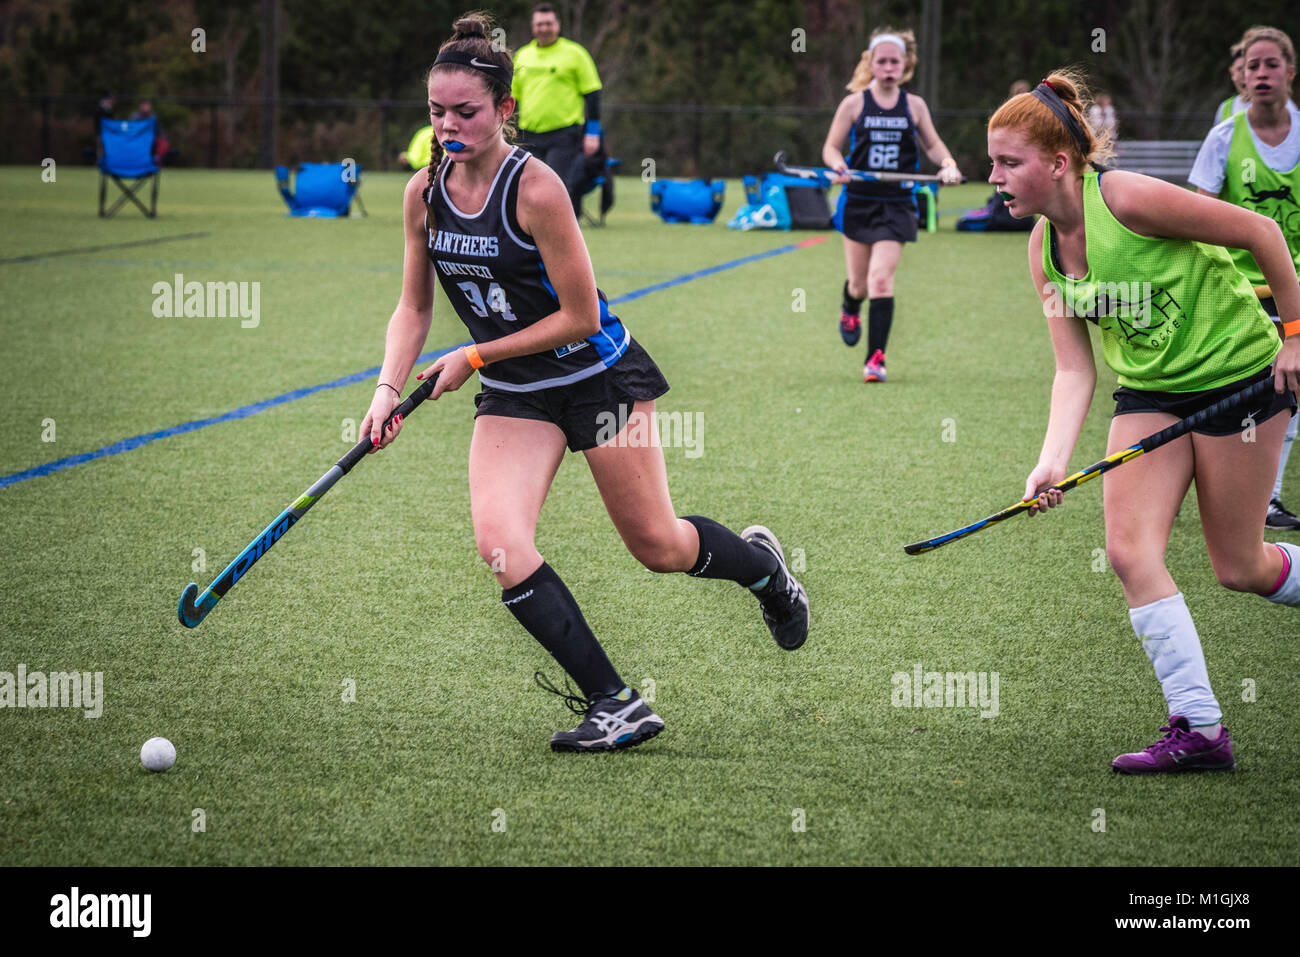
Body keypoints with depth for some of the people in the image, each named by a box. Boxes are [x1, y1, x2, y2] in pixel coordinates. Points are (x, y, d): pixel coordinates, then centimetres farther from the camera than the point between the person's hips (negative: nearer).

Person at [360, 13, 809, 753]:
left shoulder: (534, 187, -23)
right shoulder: (424, 192, -4)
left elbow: (580, 316, -19)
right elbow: (414, 308, 6)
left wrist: (476, 357, -16)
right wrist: (389, 388, -10)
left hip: (599, 374, -5)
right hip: (513, 393, 5)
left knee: (658, 547, 4)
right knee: (499, 541, -19)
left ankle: (763, 563, 41)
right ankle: (616, 705, -14)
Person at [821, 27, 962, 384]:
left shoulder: (914, 105, 3)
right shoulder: (854, 103, -1)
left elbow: (932, 144, 15)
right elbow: (831, 147, 3)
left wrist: (947, 164, -5)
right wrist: (840, 166, -18)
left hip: (896, 204, -1)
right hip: (858, 202, 1)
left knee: (881, 277, -15)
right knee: (860, 283, 9)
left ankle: (876, 357, -13)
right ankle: (850, 309, 48)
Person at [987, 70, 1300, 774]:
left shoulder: (1127, 200, -24)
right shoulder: (1044, 248, -2)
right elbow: (1075, 369, -4)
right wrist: (1052, 462, -19)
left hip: (1236, 370, -6)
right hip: (1149, 391, 6)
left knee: (1238, 569, 0)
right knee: (1129, 550, -10)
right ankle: (1198, 729, -5)